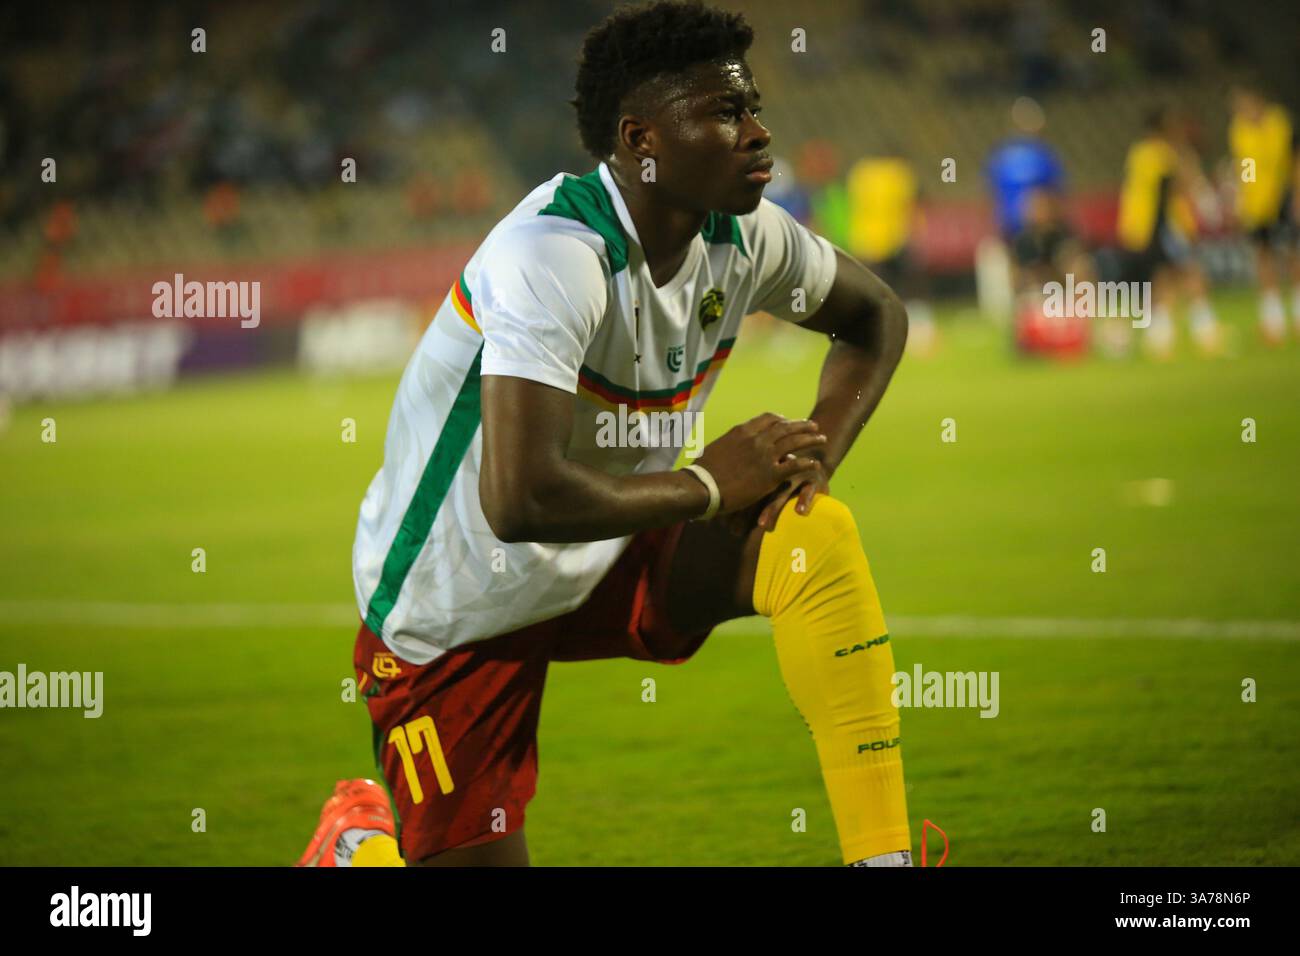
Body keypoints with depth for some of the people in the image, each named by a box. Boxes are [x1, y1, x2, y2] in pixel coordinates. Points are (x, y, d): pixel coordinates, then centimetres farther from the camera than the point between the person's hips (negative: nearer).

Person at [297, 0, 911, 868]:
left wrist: (814, 459, -5)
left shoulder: (741, 236, -7)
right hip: (453, 618, -6)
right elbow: (521, 501, -41)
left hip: (603, 569, 6)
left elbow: (875, 316, 15)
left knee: (818, 537, -18)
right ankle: (361, 840, 29)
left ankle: (886, 851, -14)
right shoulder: (553, 255, -31)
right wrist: (708, 485, -26)